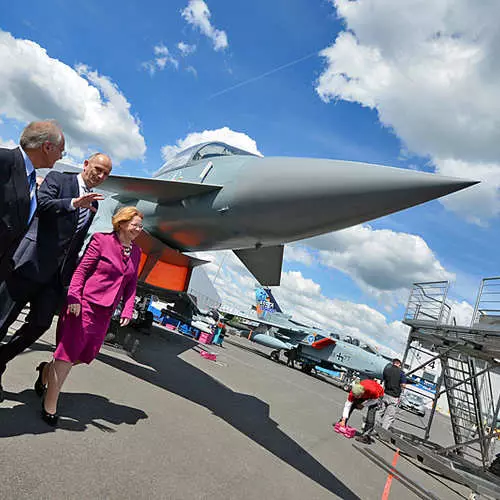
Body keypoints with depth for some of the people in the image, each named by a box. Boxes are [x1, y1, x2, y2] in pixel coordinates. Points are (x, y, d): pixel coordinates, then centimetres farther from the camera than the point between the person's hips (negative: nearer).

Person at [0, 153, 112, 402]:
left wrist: (72, 275, 15)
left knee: (40, 324, 5)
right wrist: (73, 203, -30)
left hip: (58, 272, 6)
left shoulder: (93, 203, 18)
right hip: (33, 262, -5)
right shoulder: (57, 179, 3)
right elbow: (41, 205, -15)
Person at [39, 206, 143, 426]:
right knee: (69, 352, -1)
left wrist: (128, 310, 4)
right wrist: (73, 297, -16)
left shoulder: (136, 252, 11)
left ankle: (47, 370, 40)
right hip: (85, 303, -6)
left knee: (88, 354, 12)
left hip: (105, 311, 7)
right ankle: (50, 405, 16)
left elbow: (131, 284, 14)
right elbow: (81, 270, -8)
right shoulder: (101, 240, -7)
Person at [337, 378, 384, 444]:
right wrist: (343, 420, -27)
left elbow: (374, 400, -21)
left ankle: (365, 436, -15)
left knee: (371, 412, -19)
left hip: (377, 395, -4)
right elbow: (347, 405, -26)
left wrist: (363, 405, -17)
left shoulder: (372, 390, -45)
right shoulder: (353, 392, -34)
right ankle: (342, 423, 16)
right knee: (351, 405, -1)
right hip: (365, 395, 4)